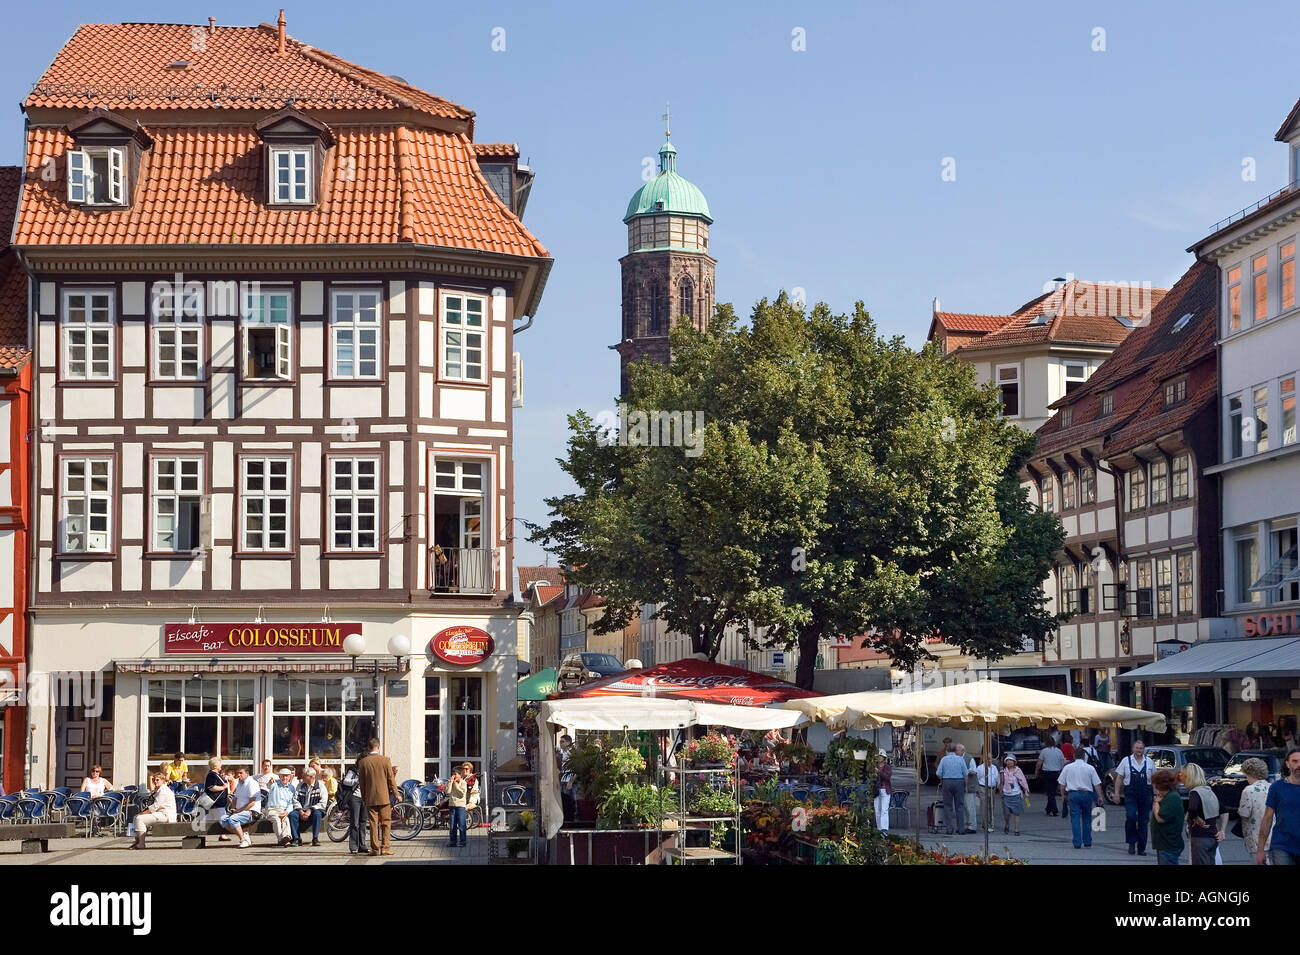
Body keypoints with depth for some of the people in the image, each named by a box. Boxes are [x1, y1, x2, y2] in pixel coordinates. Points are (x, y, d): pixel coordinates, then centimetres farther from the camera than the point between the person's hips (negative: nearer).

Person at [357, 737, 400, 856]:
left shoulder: (362, 762, -1)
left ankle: (375, 848, 4)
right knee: (386, 823, 6)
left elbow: (361, 781, 4)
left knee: (373, 824, 5)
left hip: (370, 798, 1)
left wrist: (363, 797, 14)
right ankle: (385, 848, 1)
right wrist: (396, 794, 6)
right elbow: (391, 779, -3)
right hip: (384, 797, -1)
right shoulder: (385, 760, -5)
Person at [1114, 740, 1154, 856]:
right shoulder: (1126, 761, 3)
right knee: (1130, 817, -18)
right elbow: (1119, 777, 4)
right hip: (1130, 794, -2)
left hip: (1145, 795, 2)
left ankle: (1141, 848, 11)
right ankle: (1132, 843, -1)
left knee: (1143, 821, 4)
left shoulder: (1149, 762, 10)